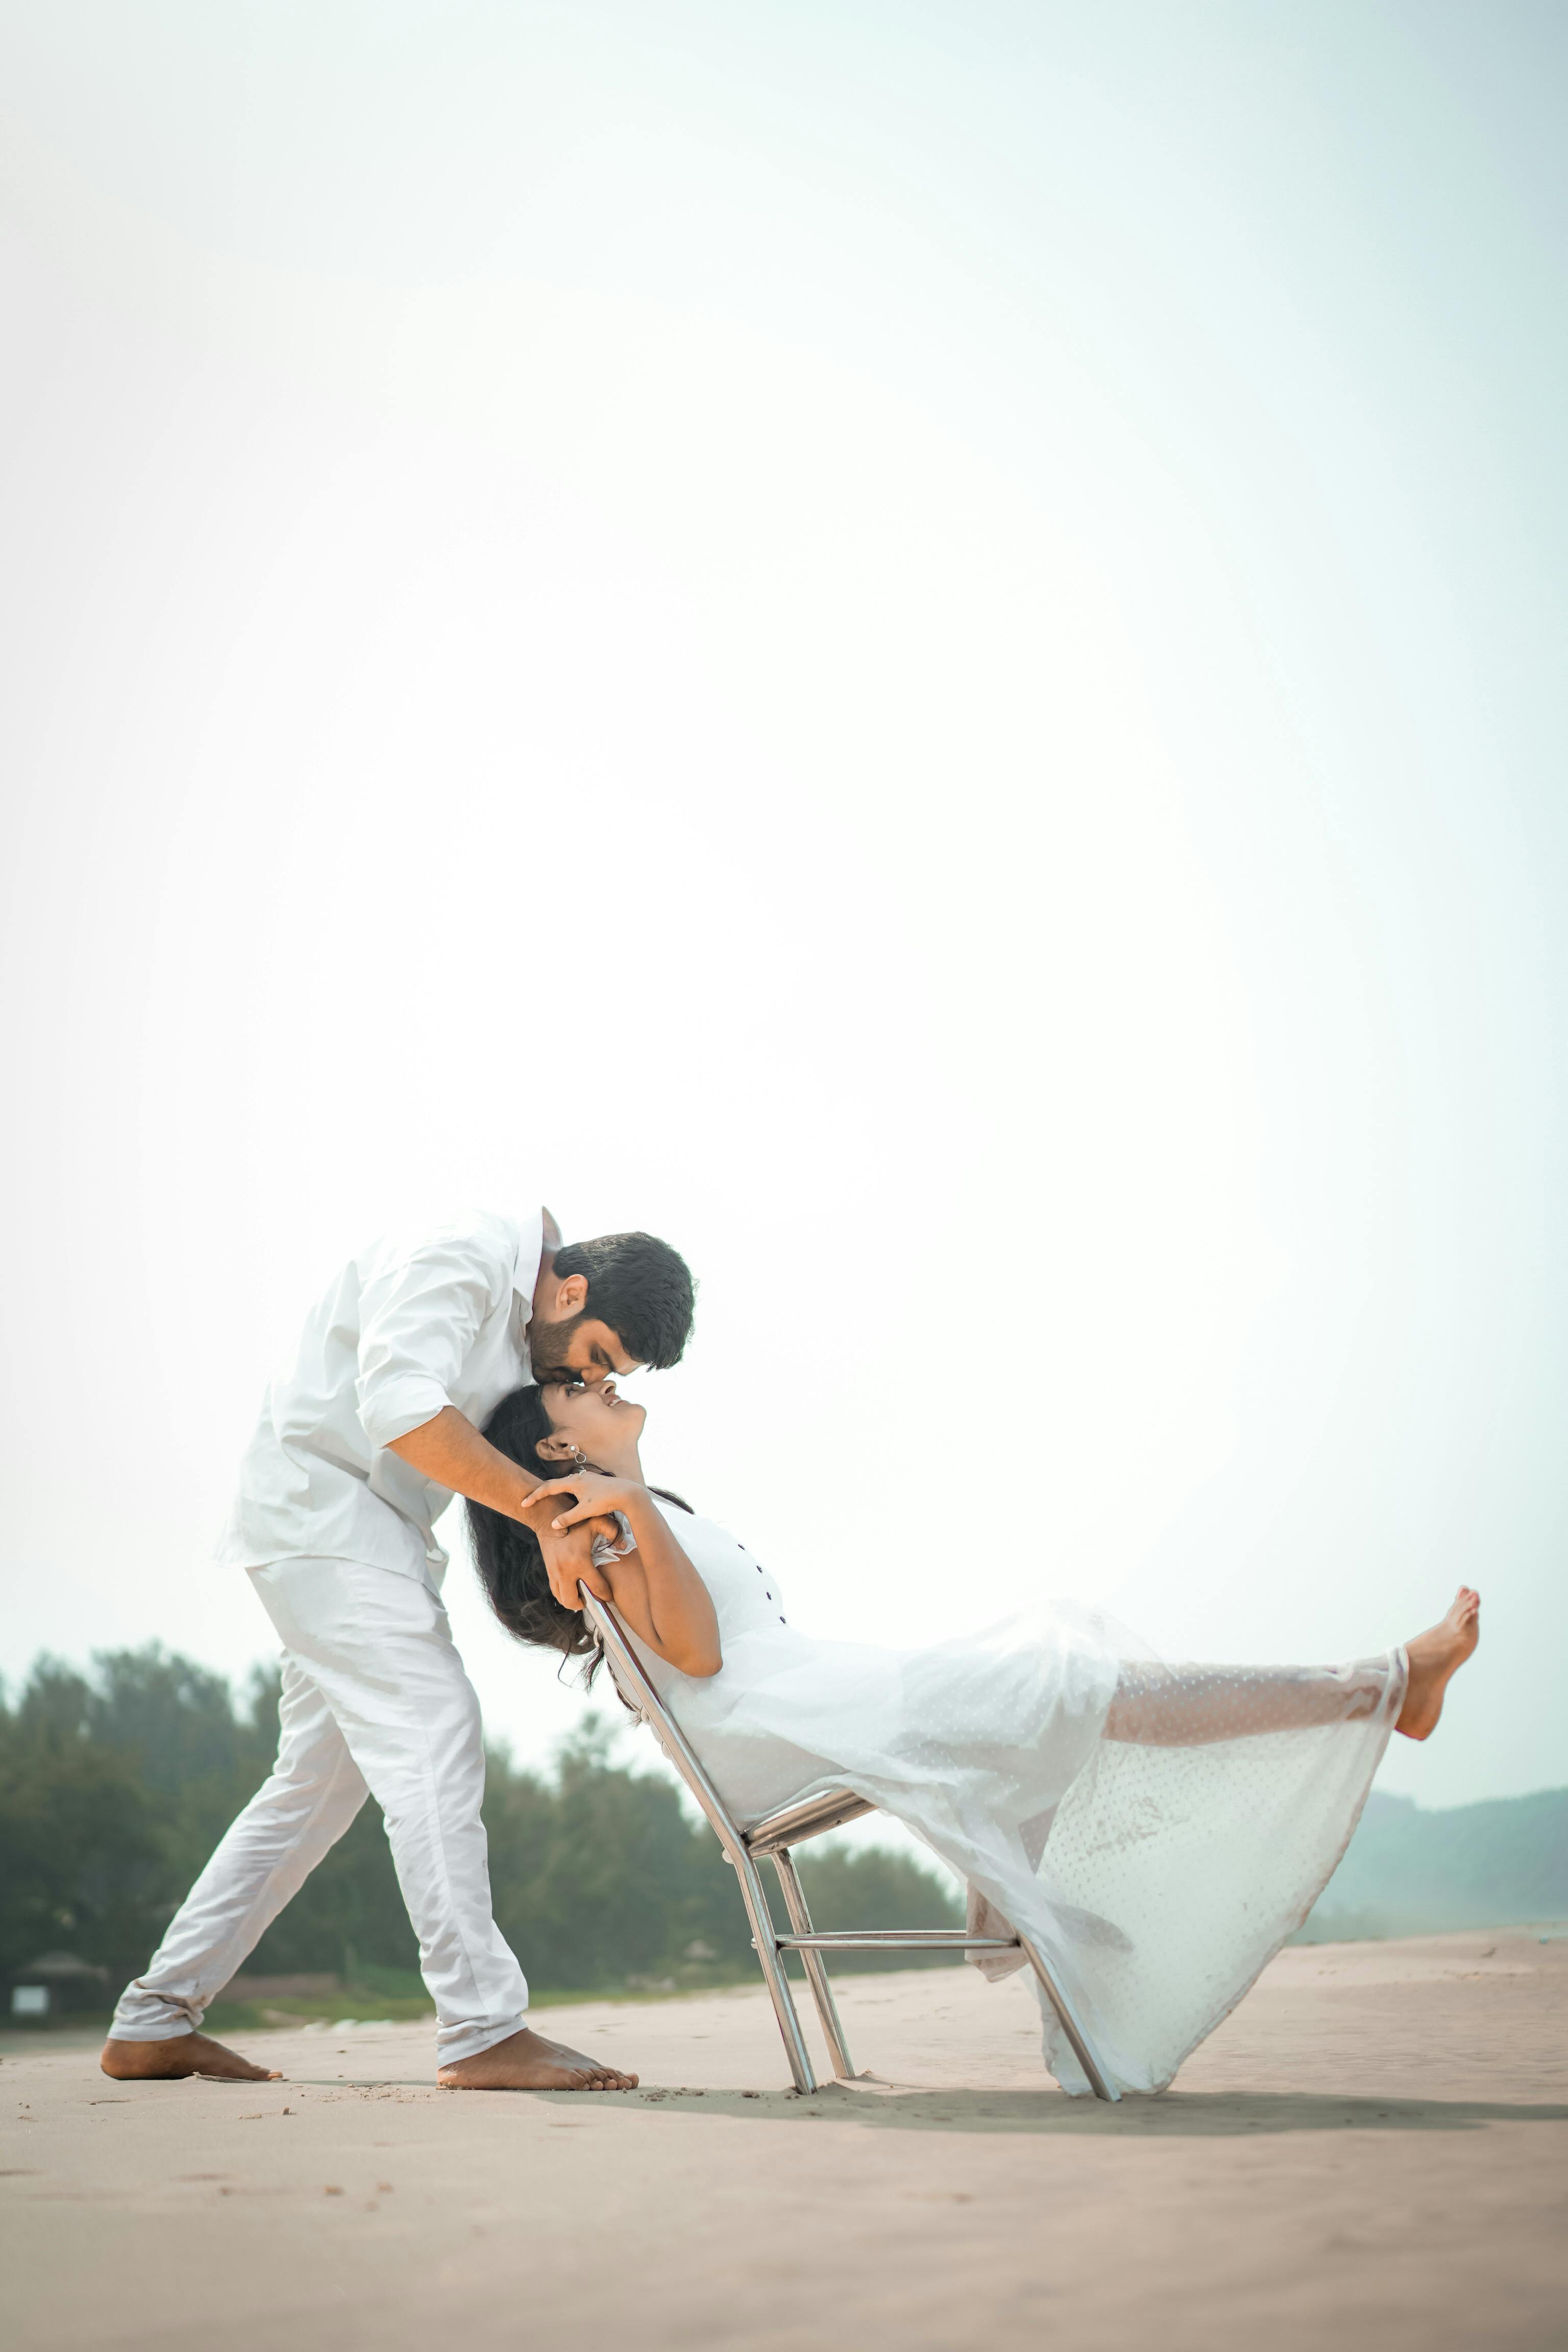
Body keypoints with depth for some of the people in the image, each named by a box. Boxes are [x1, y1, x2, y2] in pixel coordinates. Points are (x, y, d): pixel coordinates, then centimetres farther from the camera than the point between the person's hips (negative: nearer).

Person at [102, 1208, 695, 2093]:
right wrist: (540, 1502, -29)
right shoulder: (454, 1263, -18)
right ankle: (485, 2031, -22)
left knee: (325, 1773, 11)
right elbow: (402, 1410, -30)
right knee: (430, 1730, -18)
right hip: (320, 1497, -11)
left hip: (370, 1534, 11)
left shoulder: (531, 1327, 12)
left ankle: (154, 2023, 15)